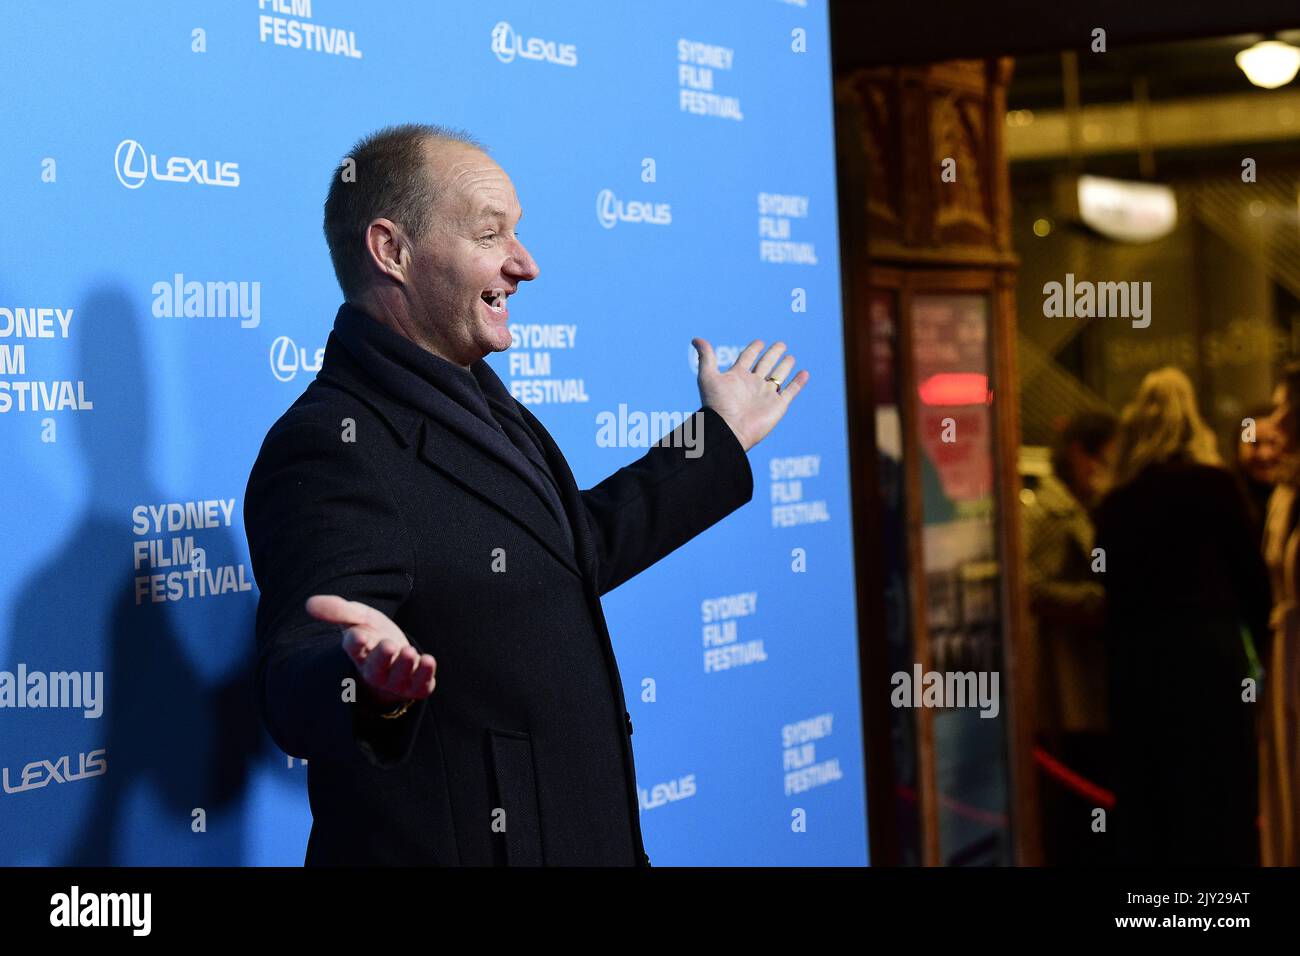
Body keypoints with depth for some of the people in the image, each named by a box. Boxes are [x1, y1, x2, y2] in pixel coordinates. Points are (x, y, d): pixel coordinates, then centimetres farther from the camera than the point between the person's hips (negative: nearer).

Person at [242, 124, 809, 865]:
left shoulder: (477, 401, 10)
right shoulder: (334, 445, -21)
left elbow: (577, 551, 22)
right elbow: (296, 692, -30)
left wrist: (719, 439, 29)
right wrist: (370, 680, -52)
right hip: (450, 844, -9)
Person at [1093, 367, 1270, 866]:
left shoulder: (1114, 502, 7)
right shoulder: (1213, 484, -3)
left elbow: (1113, 586, 9)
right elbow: (1251, 572, 0)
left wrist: (1126, 653, 15)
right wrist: (1264, 637, 15)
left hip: (1132, 658, 4)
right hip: (1207, 652, -4)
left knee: (1143, 799, 8)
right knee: (1215, 801, -1)